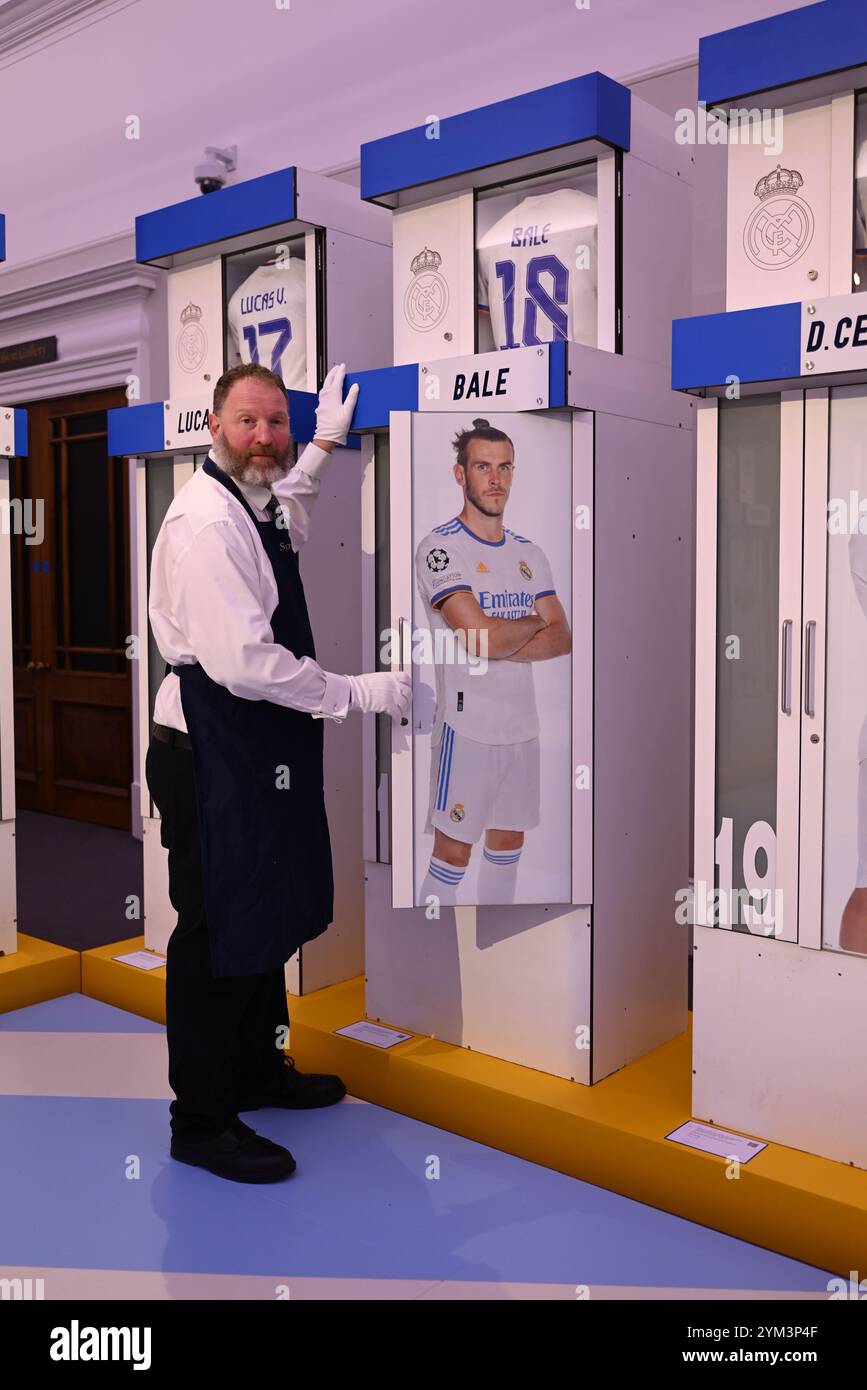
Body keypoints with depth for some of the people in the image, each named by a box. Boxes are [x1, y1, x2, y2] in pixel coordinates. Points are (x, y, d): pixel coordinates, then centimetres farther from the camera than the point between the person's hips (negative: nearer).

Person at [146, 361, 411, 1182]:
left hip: (259, 748, 10)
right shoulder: (207, 521, -19)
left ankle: (258, 1069, 38)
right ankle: (202, 1122, 16)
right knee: (218, 929, 0)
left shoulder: (256, 507, 12)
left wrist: (324, 445, 35)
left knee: (267, 914, 20)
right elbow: (244, 663, -27)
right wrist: (360, 693, -19)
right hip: (212, 753, -10)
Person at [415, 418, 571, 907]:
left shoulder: (531, 554, 12)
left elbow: (561, 639, 1)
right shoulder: (441, 547, -9)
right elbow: (482, 636, -21)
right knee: (454, 853, -1)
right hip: (467, 724, -6)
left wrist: (500, 645, -15)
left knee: (508, 844, 15)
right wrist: (534, 623, -3)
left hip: (522, 722, 7)